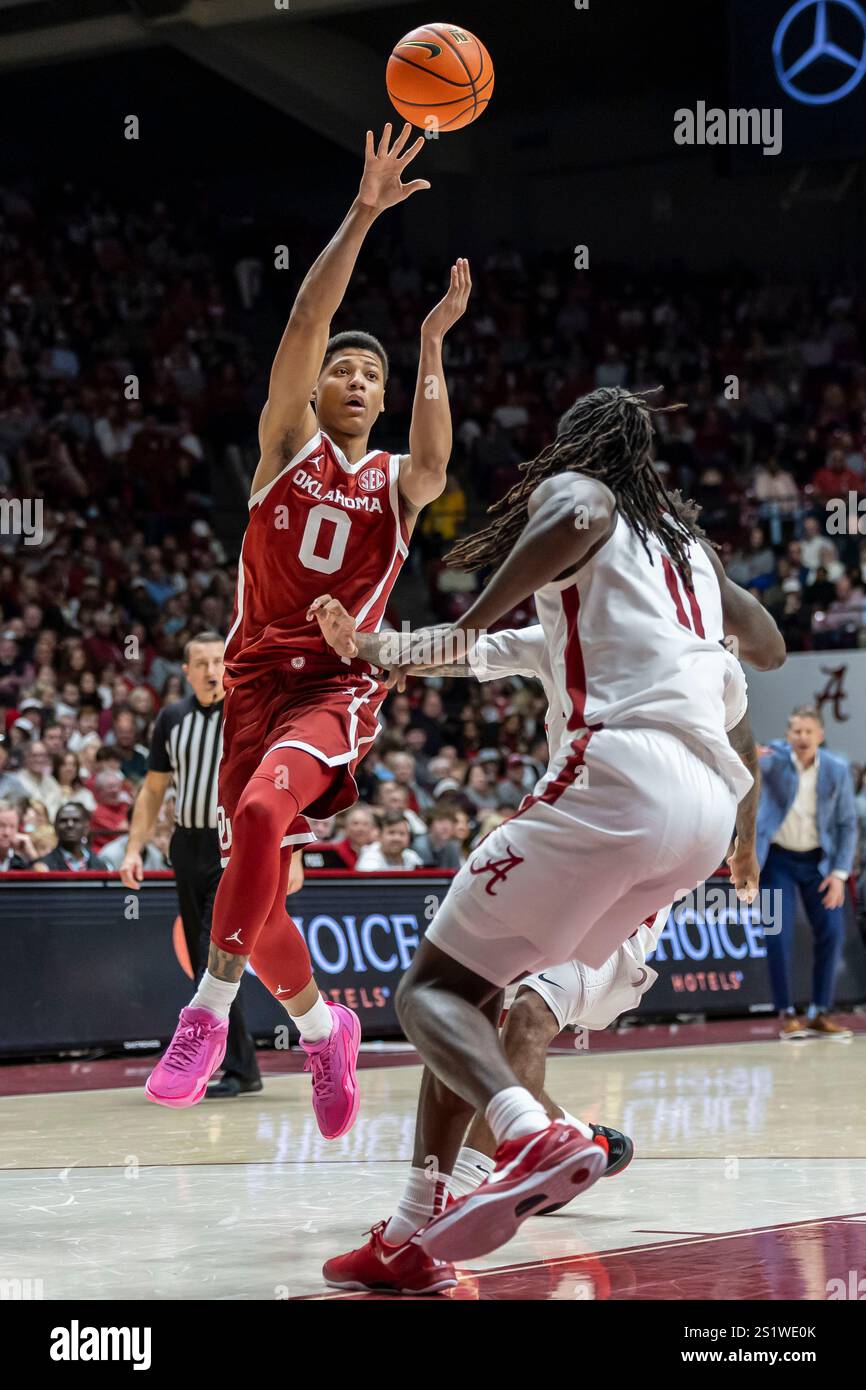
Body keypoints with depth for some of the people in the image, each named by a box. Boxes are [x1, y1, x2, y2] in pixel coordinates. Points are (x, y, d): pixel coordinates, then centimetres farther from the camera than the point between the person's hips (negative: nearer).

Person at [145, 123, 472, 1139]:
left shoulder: (396, 481, 11)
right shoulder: (288, 441, 9)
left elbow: (432, 464, -16)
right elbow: (304, 323, -5)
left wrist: (432, 343, -24)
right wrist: (363, 213, -14)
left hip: (342, 682, -2)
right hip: (257, 674, 2)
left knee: (263, 809, -32)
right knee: (255, 883, -1)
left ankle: (209, 1011, -29)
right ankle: (322, 1026, 25)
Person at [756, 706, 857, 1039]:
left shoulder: (837, 771, -8)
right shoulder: (775, 757, -14)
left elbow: (847, 825, -1)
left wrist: (840, 873, -10)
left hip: (818, 861, 2)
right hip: (778, 859, -2)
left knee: (831, 933, -6)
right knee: (778, 936, -11)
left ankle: (820, 1012, 5)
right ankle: (786, 1014, 1)